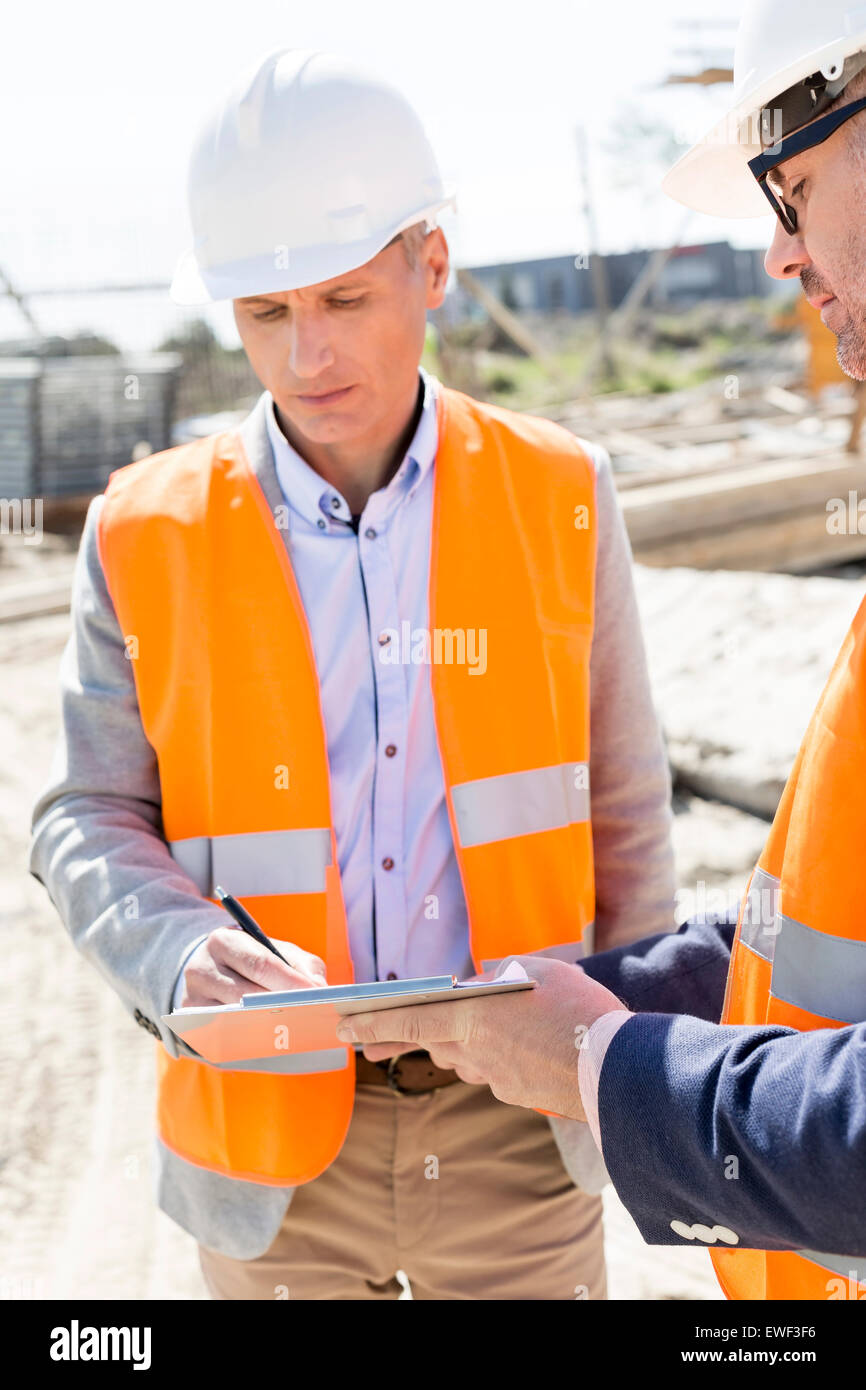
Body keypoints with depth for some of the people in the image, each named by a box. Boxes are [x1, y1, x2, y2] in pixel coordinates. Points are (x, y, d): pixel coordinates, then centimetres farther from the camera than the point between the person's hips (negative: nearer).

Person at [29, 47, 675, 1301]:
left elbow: (624, 809, 6)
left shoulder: (559, 499, -3)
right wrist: (184, 955, -20)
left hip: (519, 1117, 0)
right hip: (275, 1127, 0)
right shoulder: (147, 537, -5)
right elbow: (88, 823, 0)